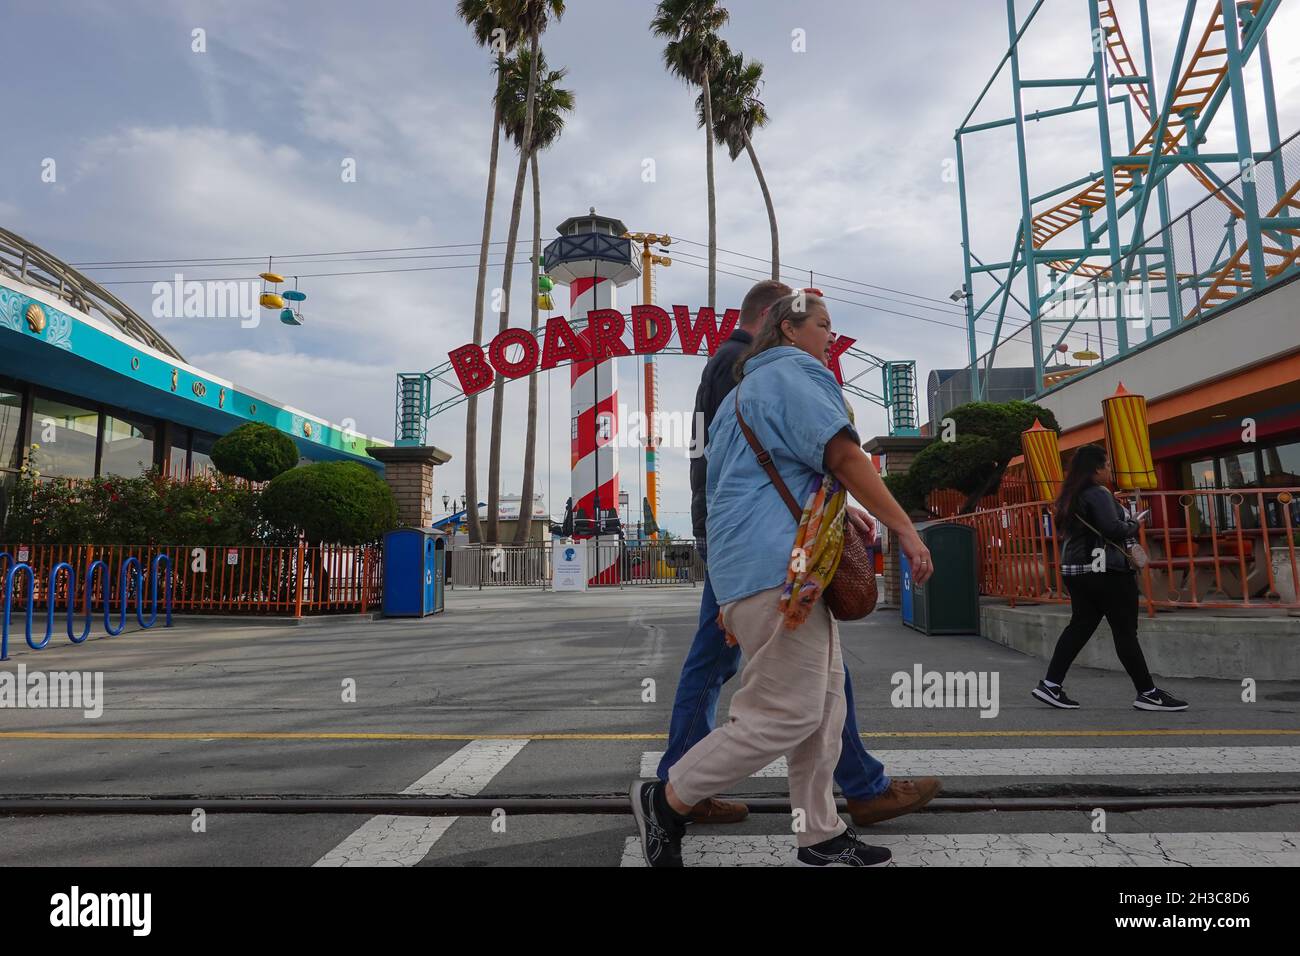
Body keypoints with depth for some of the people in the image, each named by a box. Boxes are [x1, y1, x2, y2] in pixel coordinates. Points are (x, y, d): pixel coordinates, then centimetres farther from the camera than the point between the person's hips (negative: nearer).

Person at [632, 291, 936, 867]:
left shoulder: (745, 391, 26)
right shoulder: (793, 371, -4)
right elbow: (845, 456, -15)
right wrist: (905, 529, -10)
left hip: (775, 566, 11)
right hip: (779, 566, -11)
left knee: (824, 698, 13)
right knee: (786, 713, -7)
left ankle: (820, 836, 21)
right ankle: (666, 801, 3)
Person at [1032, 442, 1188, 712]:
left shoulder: (1070, 497, 14)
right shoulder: (1098, 494, -14)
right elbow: (1113, 529, -25)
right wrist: (1133, 525, -4)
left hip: (1075, 570, 9)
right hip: (1105, 571, -9)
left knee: (1080, 626, 9)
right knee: (1125, 632, -2)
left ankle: (1051, 684, 6)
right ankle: (1147, 693, 7)